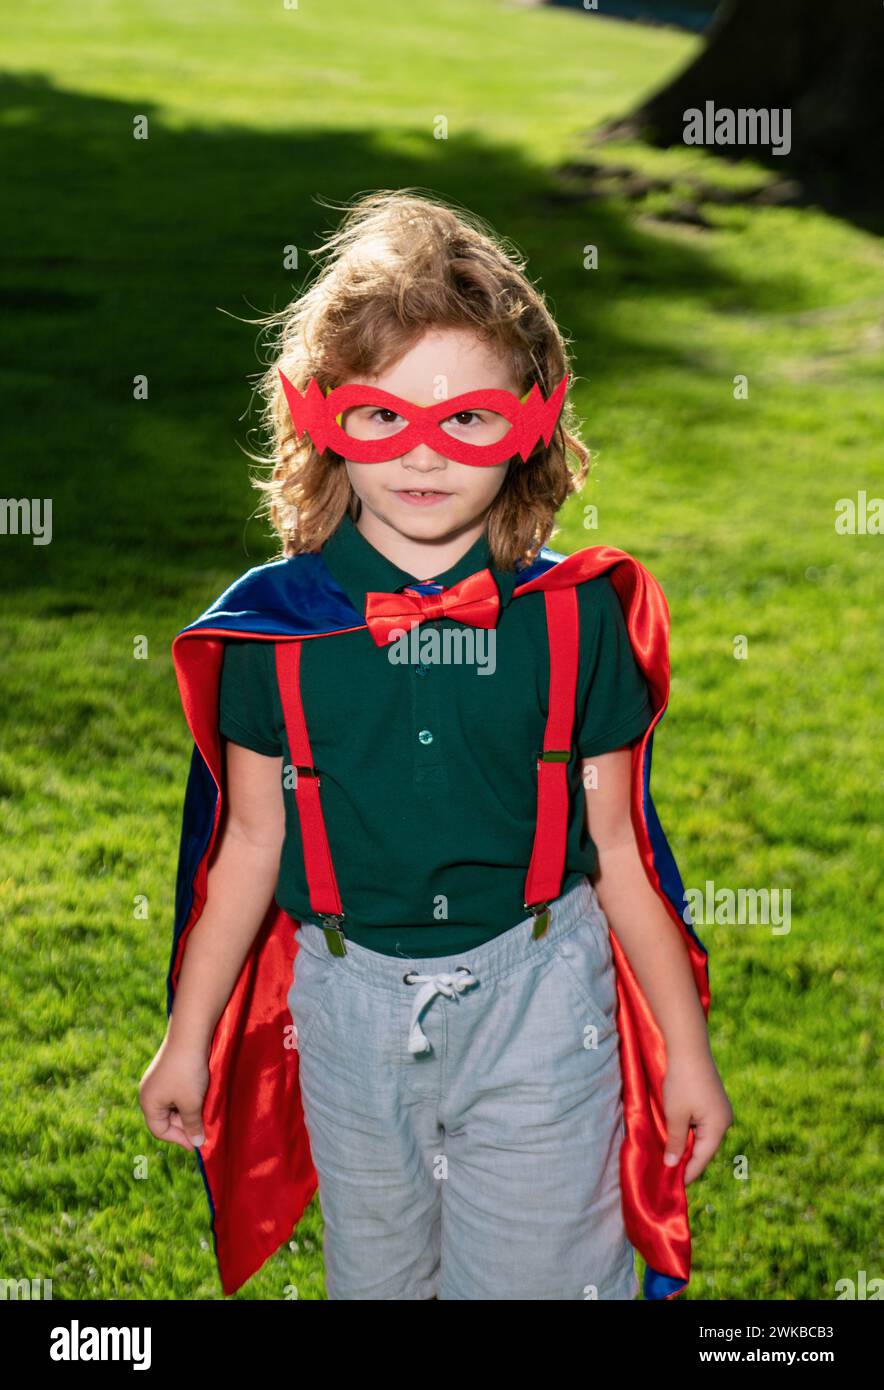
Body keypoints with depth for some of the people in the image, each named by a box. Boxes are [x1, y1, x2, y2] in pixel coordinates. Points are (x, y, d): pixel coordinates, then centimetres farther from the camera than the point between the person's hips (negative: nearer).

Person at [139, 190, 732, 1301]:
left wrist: (688, 1049, 2)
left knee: (538, 1271, 8)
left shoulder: (576, 617, -10)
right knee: (373, 1270, 21)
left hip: (538, 999, -1)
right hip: (348, 1001, 2)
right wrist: (187, 1038, 7)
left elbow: (619, 844, -3)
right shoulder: (273, 624, -8)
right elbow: (250, 842, 1)